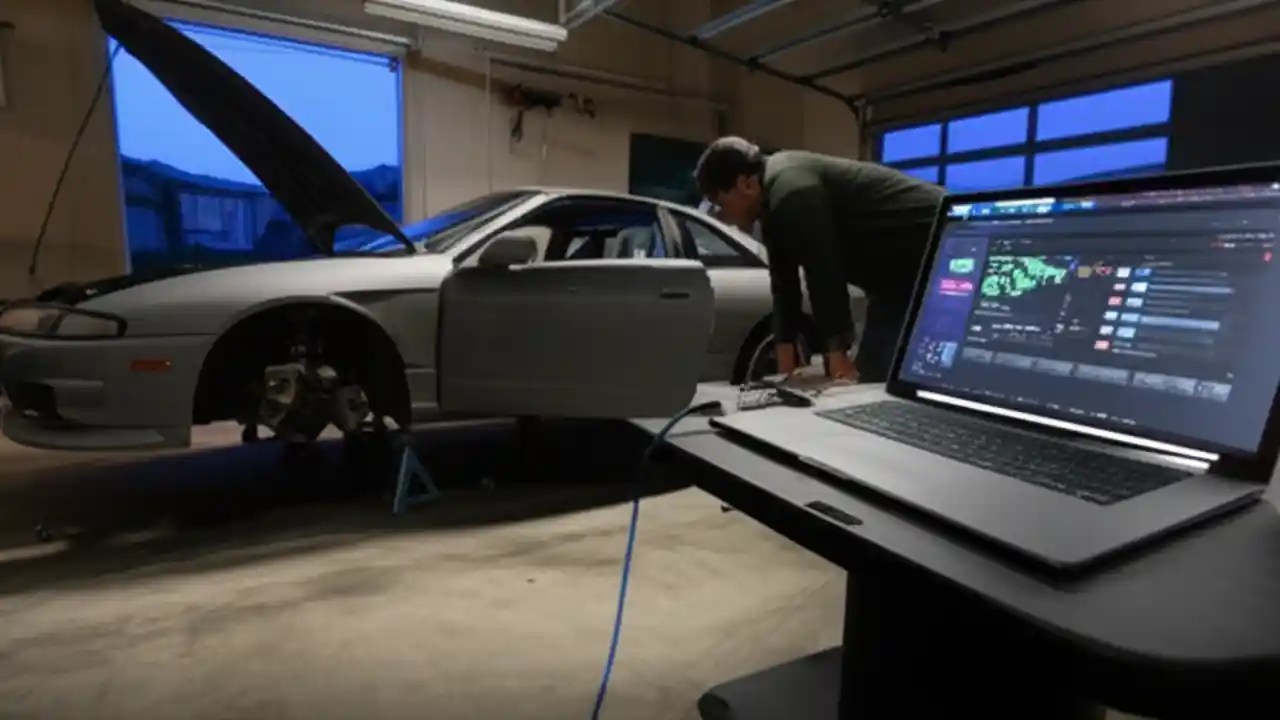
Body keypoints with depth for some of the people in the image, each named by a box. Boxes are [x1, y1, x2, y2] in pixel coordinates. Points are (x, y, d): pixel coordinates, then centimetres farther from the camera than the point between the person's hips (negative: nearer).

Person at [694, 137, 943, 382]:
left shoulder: (791, 192, -23)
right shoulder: (776, 202, 10)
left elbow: (824, 276, -28)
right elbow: (784, 284, 8)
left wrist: (837, 357, -26)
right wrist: (786, 366, 5)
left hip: (927, 254, -10)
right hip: (898, 268, 10)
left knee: (875, 376, -13)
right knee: (870, 374, 10)